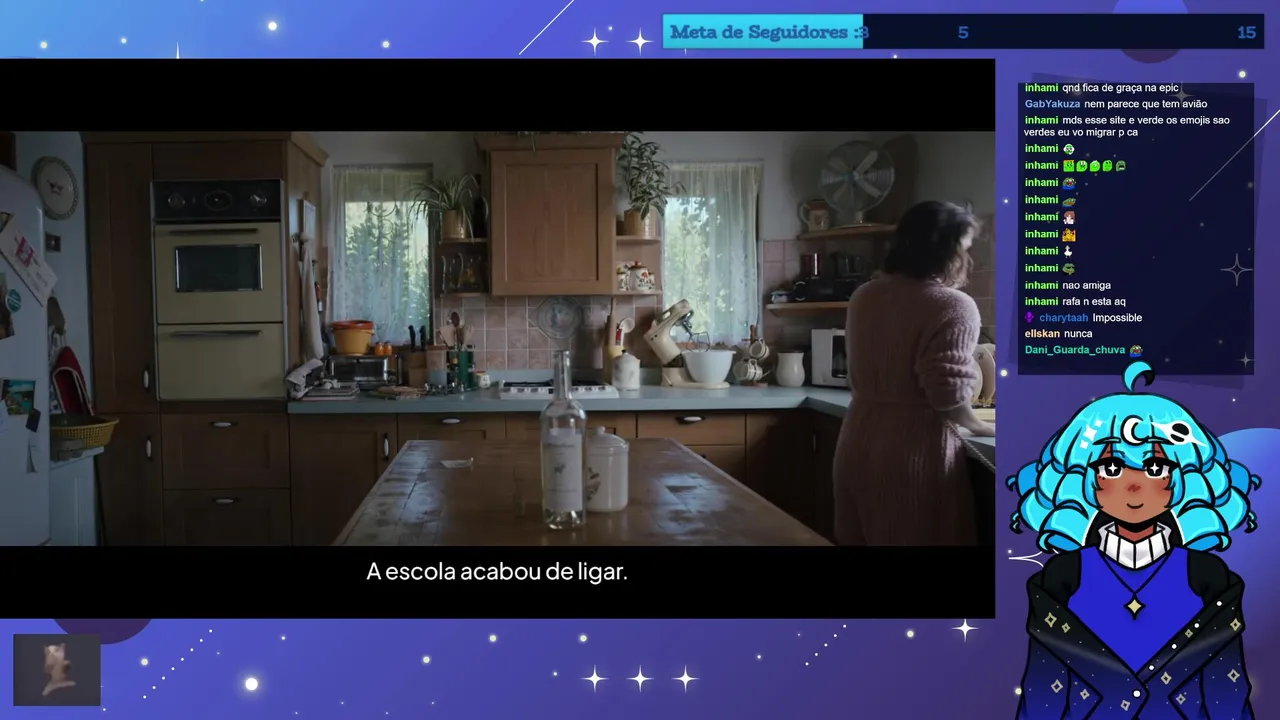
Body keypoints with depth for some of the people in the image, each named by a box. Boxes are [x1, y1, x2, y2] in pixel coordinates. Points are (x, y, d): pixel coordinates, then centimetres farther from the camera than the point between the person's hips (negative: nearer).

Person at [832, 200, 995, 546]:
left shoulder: (864, 296, 8)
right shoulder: (952, 305, -14)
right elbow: (949, 396, -18)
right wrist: (983, 428, 0)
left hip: (859, 443, 7)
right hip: (915, 451, -7)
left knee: (861, 537, 16)